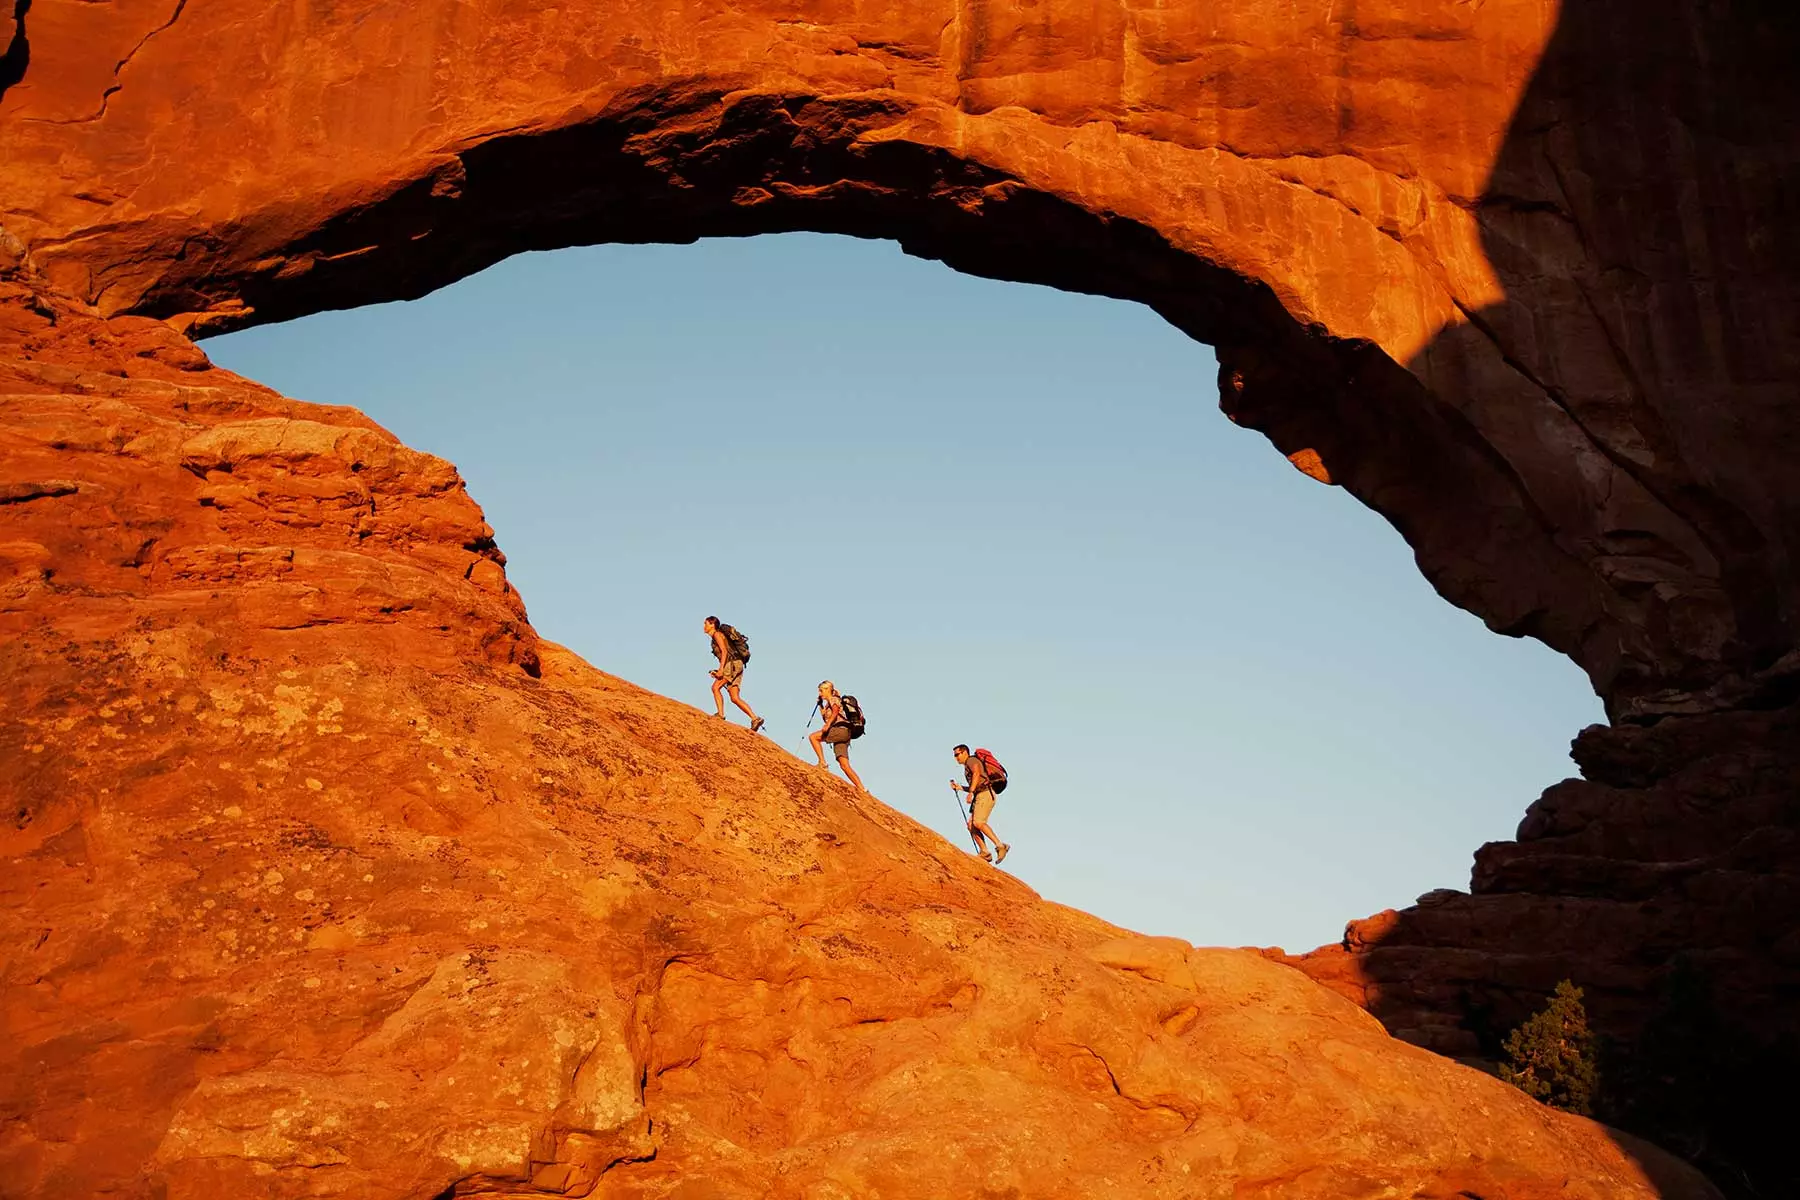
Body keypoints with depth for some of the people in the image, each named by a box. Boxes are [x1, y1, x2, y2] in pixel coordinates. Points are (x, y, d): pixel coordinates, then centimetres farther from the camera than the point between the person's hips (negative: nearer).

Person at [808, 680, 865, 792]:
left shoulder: (834, 699, 4)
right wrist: (820, 704, 38)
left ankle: (823, 762, -20)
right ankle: (861, 788, -9)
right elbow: (826, 717, 46)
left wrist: (827, 725, -30)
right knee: (844, 765, -2)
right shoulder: (828, 703, 30)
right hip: (840, 735, 9)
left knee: (812, 736, -15)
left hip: (841, 730, -9)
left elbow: (835, 712, -16)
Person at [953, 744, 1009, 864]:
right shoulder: (967, 768, 30)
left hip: (985, 794, -10)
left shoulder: (972, 760, 1)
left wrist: (971, 792, -25)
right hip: (979, 797, 10)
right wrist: (959, 787, 23)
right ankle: (984, 853, -7)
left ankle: (1000, 846, -24)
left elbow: (976, 774, -19)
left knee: (978, 823, -23)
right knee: (971, 825, -1)